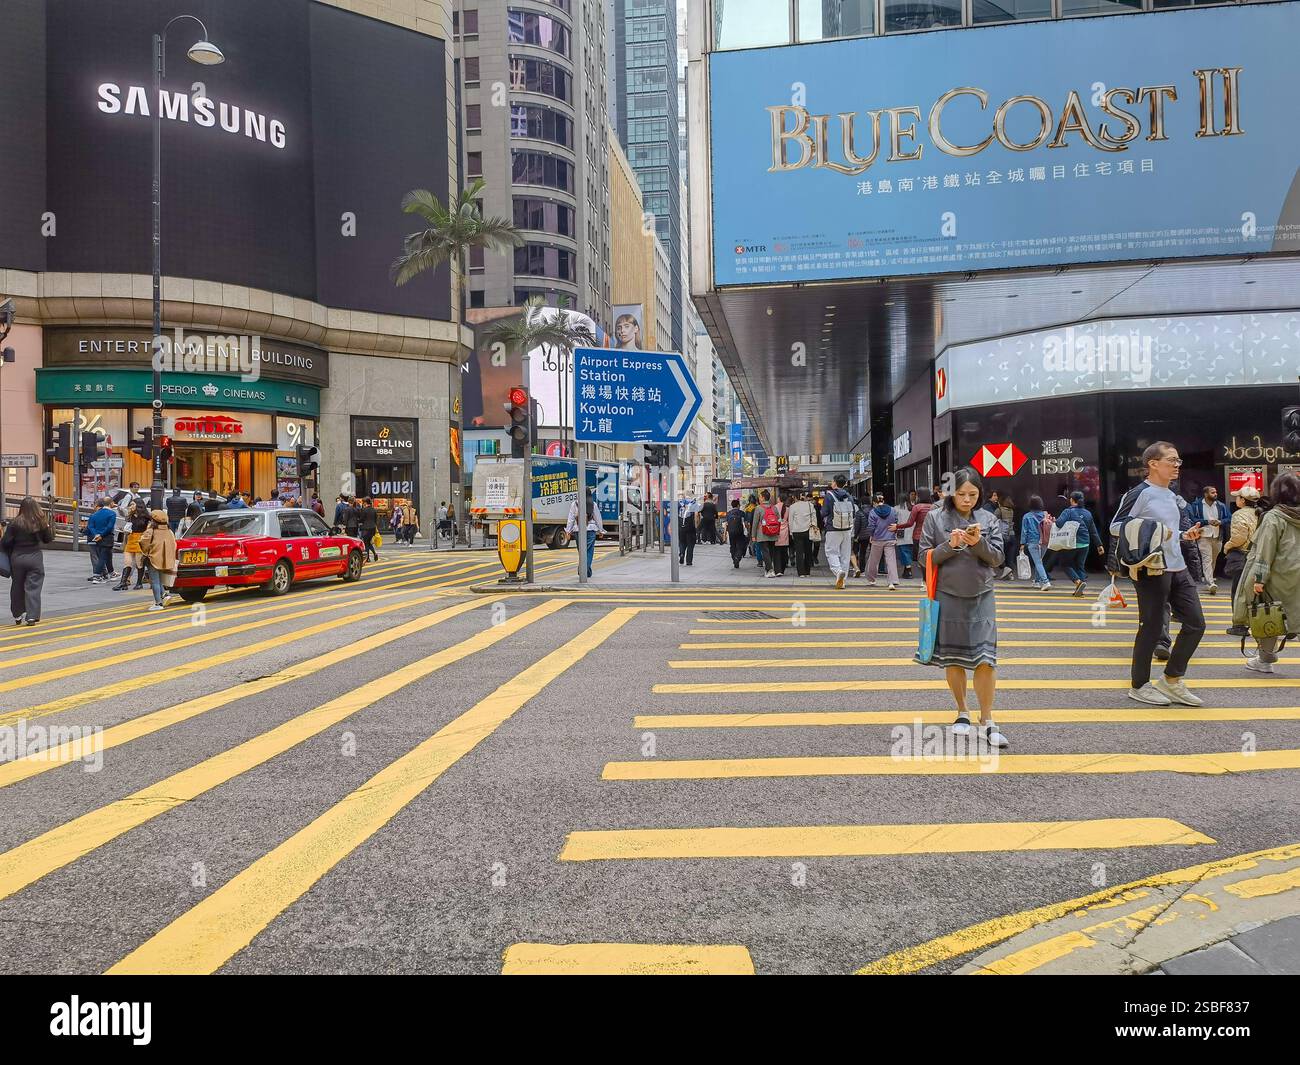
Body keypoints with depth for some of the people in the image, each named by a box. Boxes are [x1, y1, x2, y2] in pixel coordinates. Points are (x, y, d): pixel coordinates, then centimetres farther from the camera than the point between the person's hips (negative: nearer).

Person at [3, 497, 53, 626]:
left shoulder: (15, 523, -9)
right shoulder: (41, 523, -6)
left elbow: (5, 542, -9)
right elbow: (48, 539, 5)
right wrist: (47, 527, 17)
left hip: (17, 558, 0)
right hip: (35, 558, 0)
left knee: (17, 587, 15)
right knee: (33, 588, 2)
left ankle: (18, 615, 26)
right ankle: (32, 616, -5)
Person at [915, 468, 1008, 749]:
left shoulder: (989, 520, 4)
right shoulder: (935, 517, -1)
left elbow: (997, 558, 0)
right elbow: (926, 557, -2)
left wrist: (979, 543, -17)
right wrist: (950, 545, -17)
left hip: (981, 597, 0)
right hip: (948, 596, 0)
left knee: (985, 658, -6)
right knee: (953, 658, 9)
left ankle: (987, 721, 2)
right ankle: (962, 713, 25)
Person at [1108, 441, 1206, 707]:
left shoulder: (1171, 496, 17)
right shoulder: (1140, 493, -10)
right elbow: (1116, 527, -11)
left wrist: (1184, 535, 9)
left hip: (1178, 569, 9)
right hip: (1152, 570, -9)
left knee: (1196, 623, 6)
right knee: (1151, 628, -2)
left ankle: (1172, 680, 18)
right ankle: (1139, 685, 12)